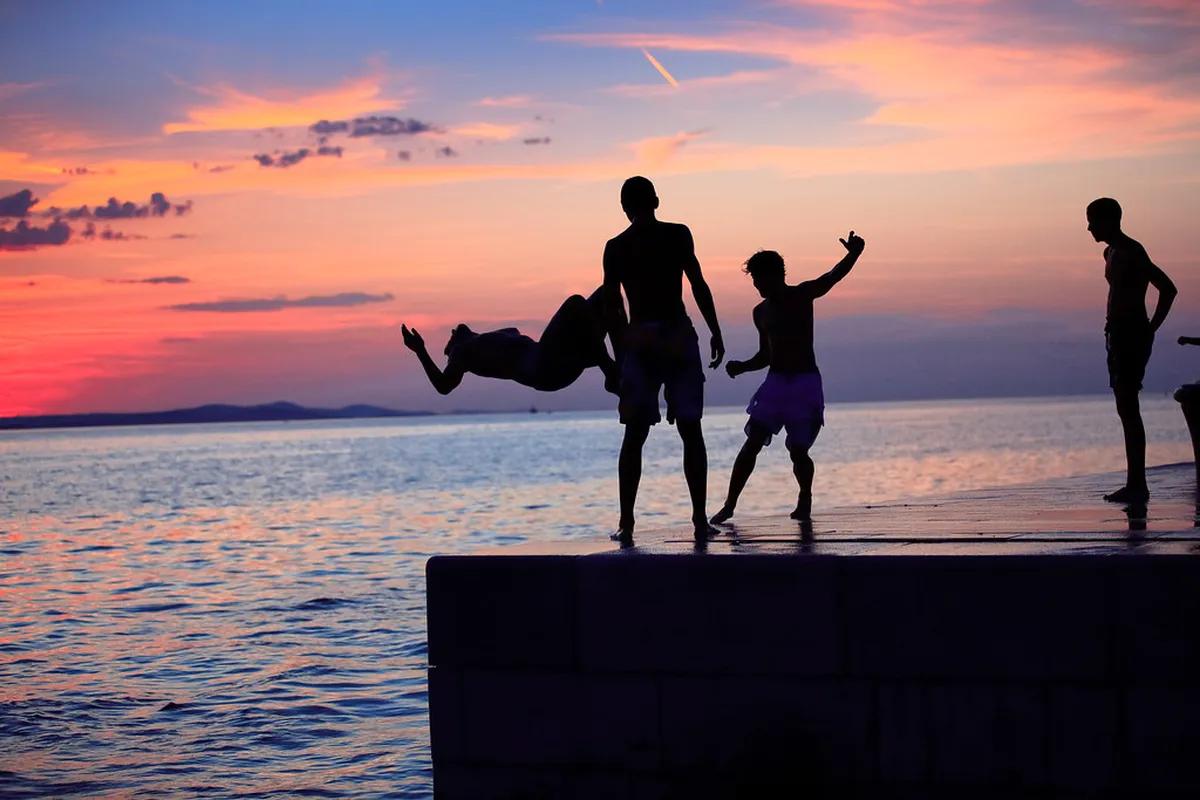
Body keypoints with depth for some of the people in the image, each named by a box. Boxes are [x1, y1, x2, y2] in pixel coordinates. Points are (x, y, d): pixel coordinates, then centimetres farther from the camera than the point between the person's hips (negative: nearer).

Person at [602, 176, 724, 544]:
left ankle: (626, 522, -1)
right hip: (678, 336, -1)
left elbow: (611, 307, 4)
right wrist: (716, 333, 0)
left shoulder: (615, 248, 6)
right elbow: (699, 286, -5)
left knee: (634, 435, 4)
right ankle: (700, 519, 1)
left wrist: (620, 353, 10)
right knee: (691, 430, 5)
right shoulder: (678, 235, 2)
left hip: (638, 340, 1)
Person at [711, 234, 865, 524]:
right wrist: (742, 366, 2)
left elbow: (833, 276, -20)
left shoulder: (803, 295, -2)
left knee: (798, 450, -5)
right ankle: (729, 505, -7)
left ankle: (805, 500, 22)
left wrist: (853, 254, -39)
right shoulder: (761, 312, 12)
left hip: (806, 383, -4)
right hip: (774, 382, 4)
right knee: (752, 443, -8)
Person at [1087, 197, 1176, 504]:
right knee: (1126, 410, 11)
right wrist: (1150, 328, 16)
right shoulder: (1112, 253, 18)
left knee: (1128, 409, -11)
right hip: (1119, 338, 10)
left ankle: (1137, 484, -12)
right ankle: (1135, 484, 14)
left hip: (1131, 337, -10)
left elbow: (1168, 289, -17)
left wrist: (1150, 328, -15)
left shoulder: (1130, 253, -13)